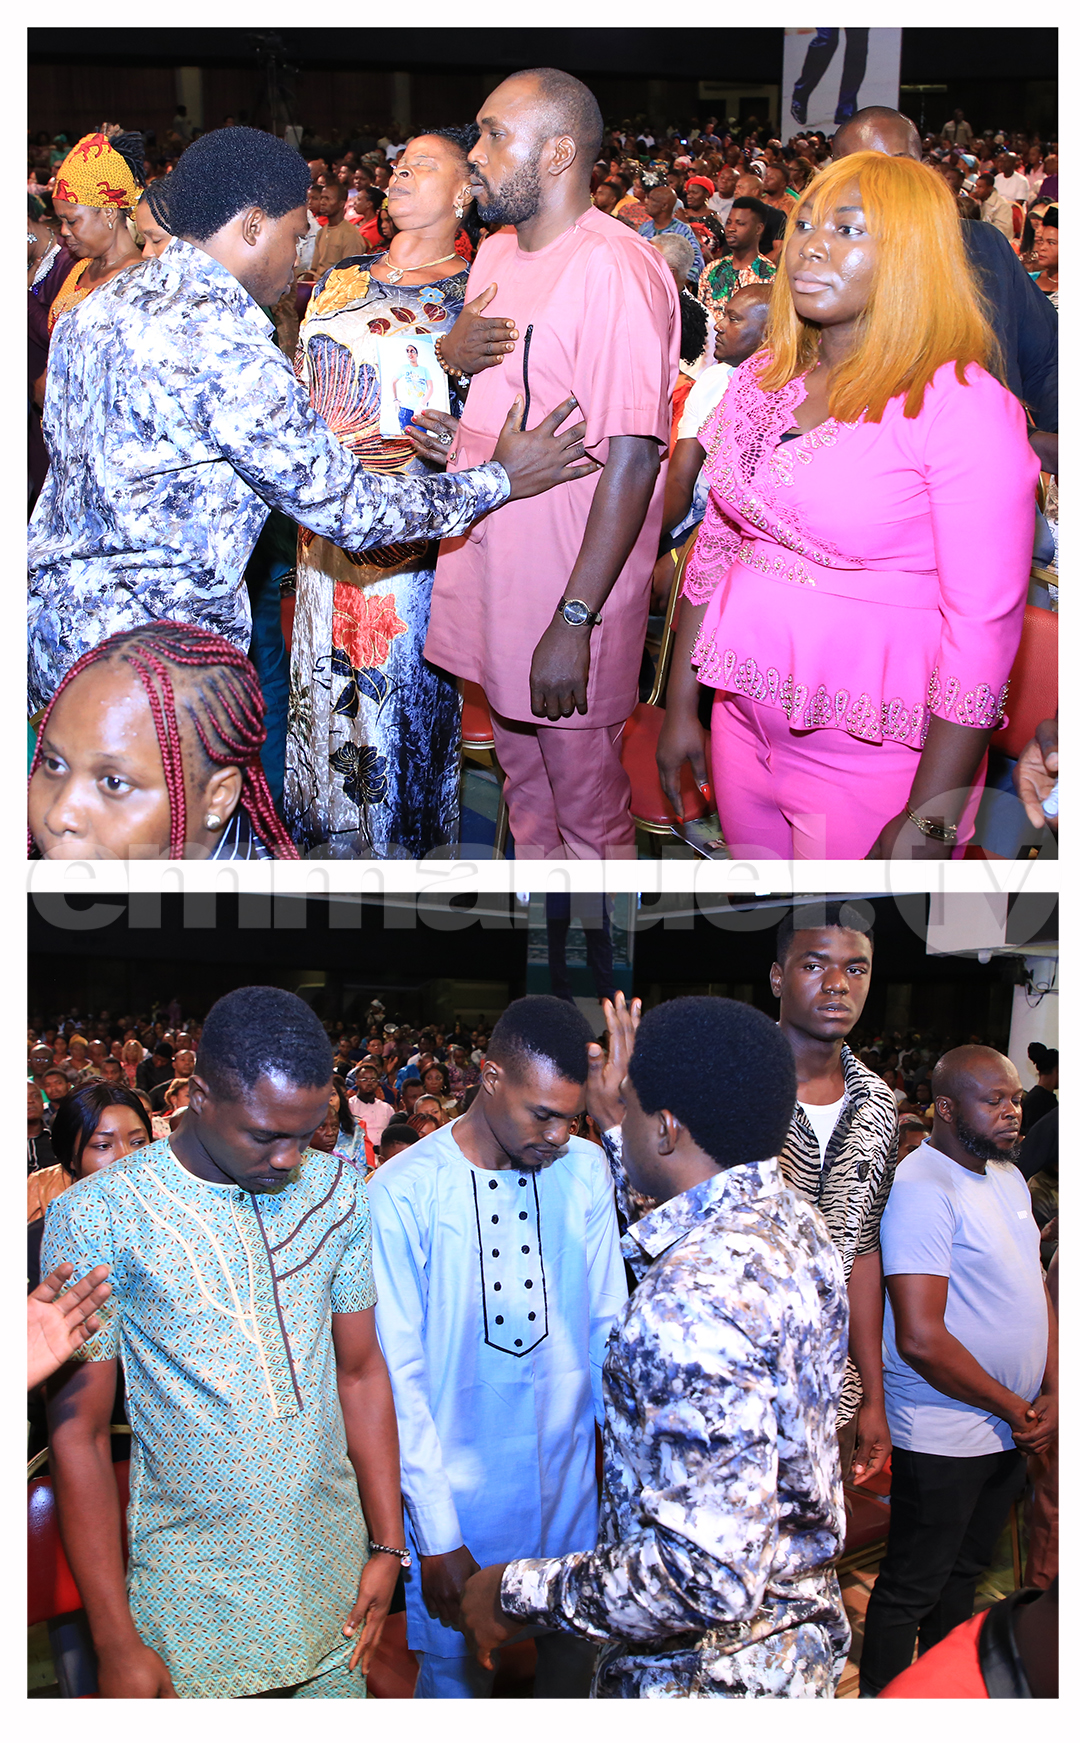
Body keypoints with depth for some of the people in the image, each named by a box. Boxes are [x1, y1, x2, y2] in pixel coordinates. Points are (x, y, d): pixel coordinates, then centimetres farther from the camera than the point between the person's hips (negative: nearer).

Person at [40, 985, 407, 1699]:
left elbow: (361, 1370, 8)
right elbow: (80, 1433, -9)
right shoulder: (97, 1216, -12)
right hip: (193, 1599, -3)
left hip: (334, 1575, 3)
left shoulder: (339, 1191, 1)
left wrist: (387, 1543, 5)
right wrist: (117, 1645, -10)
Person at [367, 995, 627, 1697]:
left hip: (572, 1481, 4)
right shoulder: (403, 1191, -15)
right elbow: (399, 1373, -12)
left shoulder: (586, 1169, -3)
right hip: (459, 1496, -3)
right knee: (458, 1677, 10)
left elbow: (607, 1323, 6)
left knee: (574, 1660, 18)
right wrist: (437, 1535, -12)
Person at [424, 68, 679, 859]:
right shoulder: (496, 253, 10)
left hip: (573, 587, -8)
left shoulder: (616, 270, -18)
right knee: (519, 767, 21)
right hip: (488, 567, 8)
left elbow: (631, 460, -22)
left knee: (585, 800, 5)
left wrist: (575, 622, -24)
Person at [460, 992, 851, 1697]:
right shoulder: (792, 1219, -2)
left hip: (706, 1681, -9)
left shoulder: (699, 1295, -32)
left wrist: (520, 1592, -23)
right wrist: (615, 1133, 23)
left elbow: (710, 1574, -34)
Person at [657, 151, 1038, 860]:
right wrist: (680, 708, 13)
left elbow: (984, 628, -17)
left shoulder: (965, 404, -15)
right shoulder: (761, 381, 6)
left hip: (871, 754, -6)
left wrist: (930, 821, -19)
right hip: (745, 728, 6)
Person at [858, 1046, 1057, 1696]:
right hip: (943, 1439, -8)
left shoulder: (1008, 1174, 7)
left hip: (1008, 1426, 8)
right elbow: (921, 1339, -26)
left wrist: (1052, 1395, -2)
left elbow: (1035, 1288, 13)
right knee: (912, 1587, 7)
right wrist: (1014, 1409, -15)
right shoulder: (922, 1189, -22)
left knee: (965, 1572, 23)